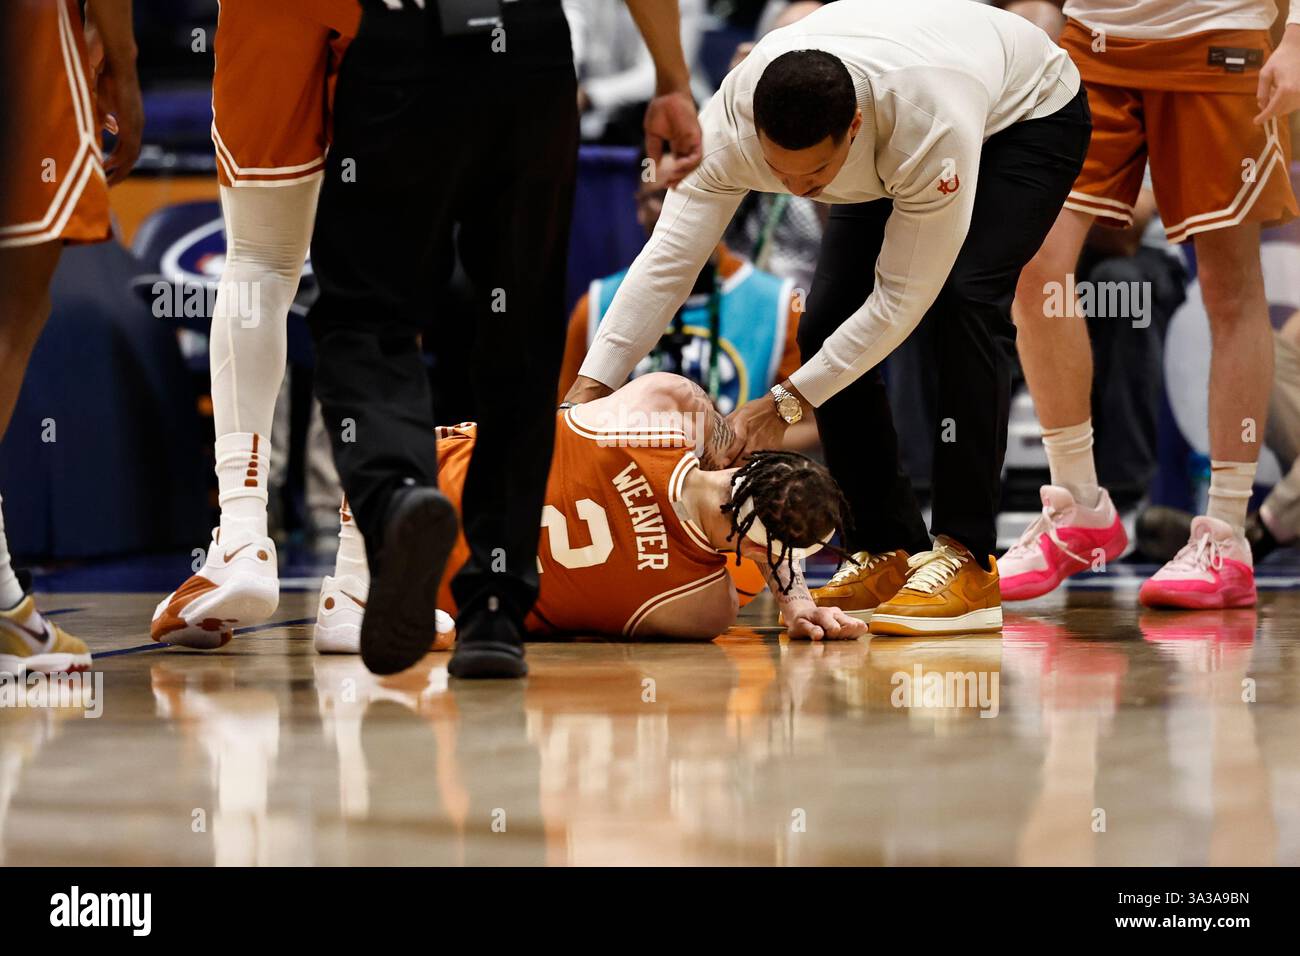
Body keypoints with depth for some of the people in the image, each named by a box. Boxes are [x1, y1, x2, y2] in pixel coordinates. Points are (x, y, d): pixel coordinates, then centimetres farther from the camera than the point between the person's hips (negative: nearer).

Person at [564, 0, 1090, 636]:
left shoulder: (933, 129, -45)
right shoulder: (733, 120, -33)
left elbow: (901, 297, -36)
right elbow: (668, 259, -30)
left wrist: (784, 404, -33)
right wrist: (588, 389, -37)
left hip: (1028, 116, -5)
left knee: (963, 298, -28)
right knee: (826, 327, -9)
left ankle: (966, 561, -25)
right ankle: (890, 553, 2)